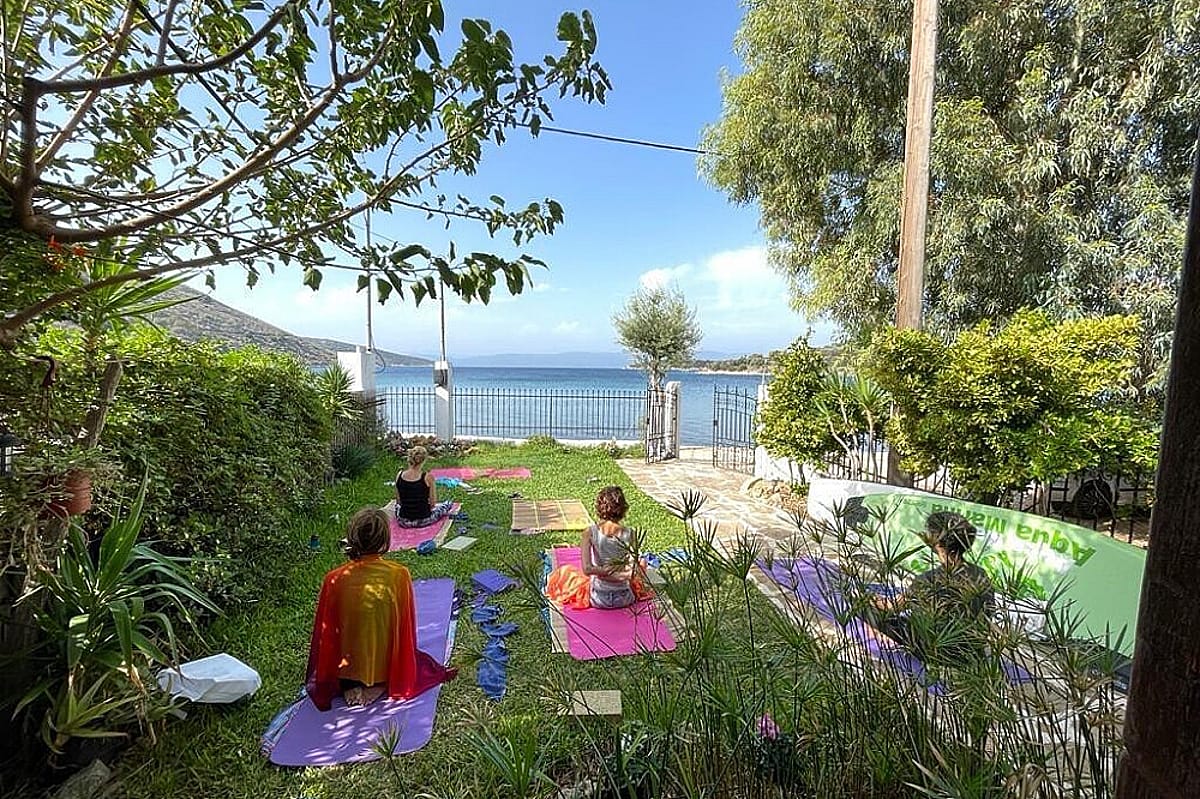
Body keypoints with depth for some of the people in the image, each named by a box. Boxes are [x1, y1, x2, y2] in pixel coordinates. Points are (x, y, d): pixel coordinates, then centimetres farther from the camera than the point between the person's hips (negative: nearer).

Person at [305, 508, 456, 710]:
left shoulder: (334, 580, -18)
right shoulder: (399, 574, -22)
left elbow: (326, 633, -5)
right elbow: (406, 628, -9)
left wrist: (328, 678, 14)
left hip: (348, 665, 2)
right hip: (386, 666, -2)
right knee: (420, 660, 31)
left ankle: (350, 685, 8)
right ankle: (380, 684, 7)